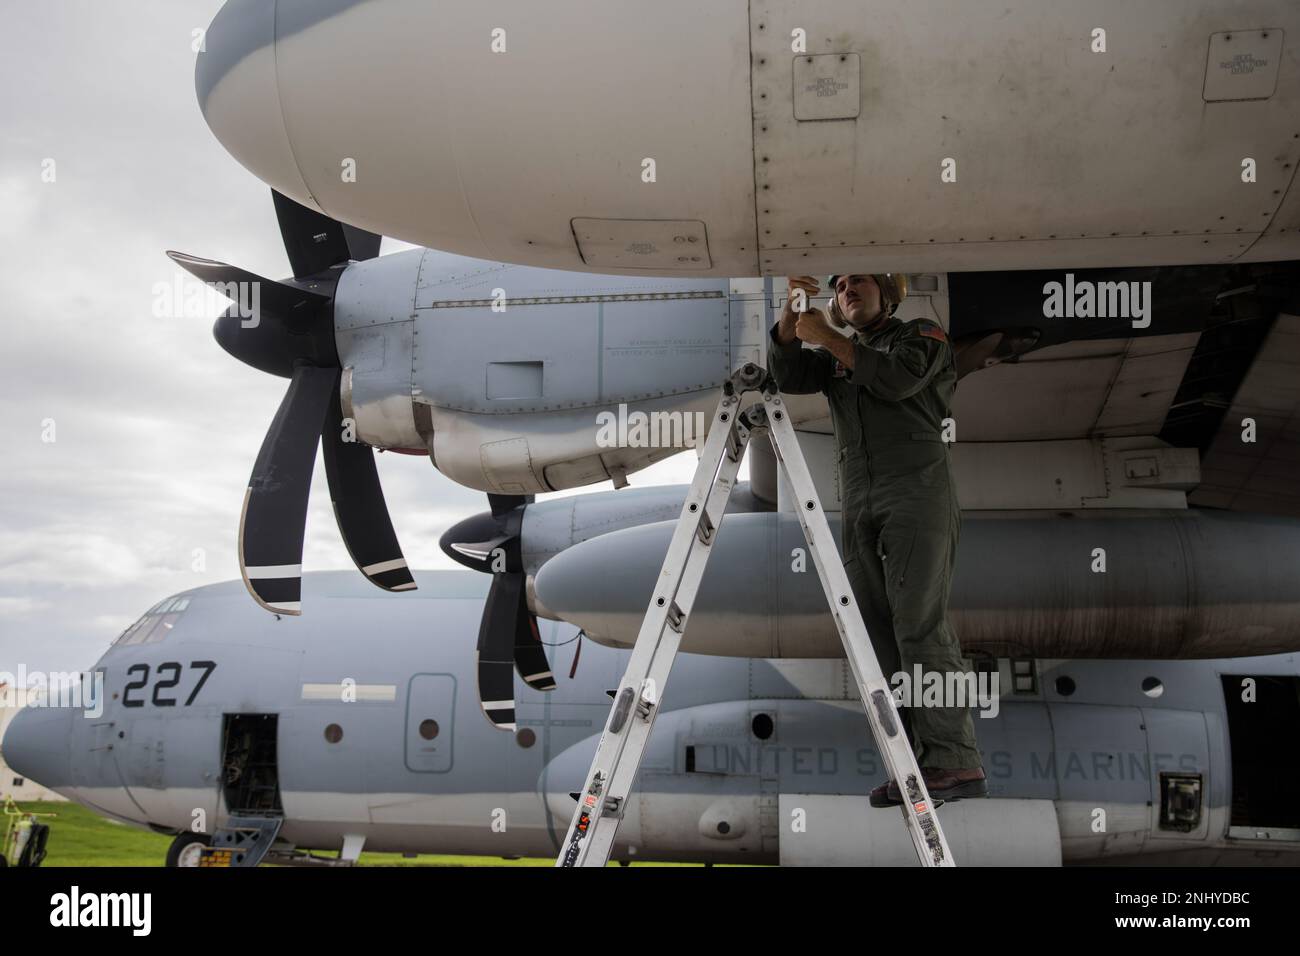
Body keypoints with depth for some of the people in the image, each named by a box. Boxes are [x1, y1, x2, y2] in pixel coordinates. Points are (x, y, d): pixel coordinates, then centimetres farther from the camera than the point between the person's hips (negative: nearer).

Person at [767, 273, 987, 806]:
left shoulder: (922, 336, 14)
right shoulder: (833, 358, 27)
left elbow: (898, 379, -7)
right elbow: (786, 376, 8)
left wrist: (827, 337, -5)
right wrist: (792, 312, -4)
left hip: (917, 493, -5)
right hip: (858, 503, 5)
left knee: (920, 626, -16)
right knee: (879, 636, -3)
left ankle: (956, 763, -17)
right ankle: (916, 765, -2)